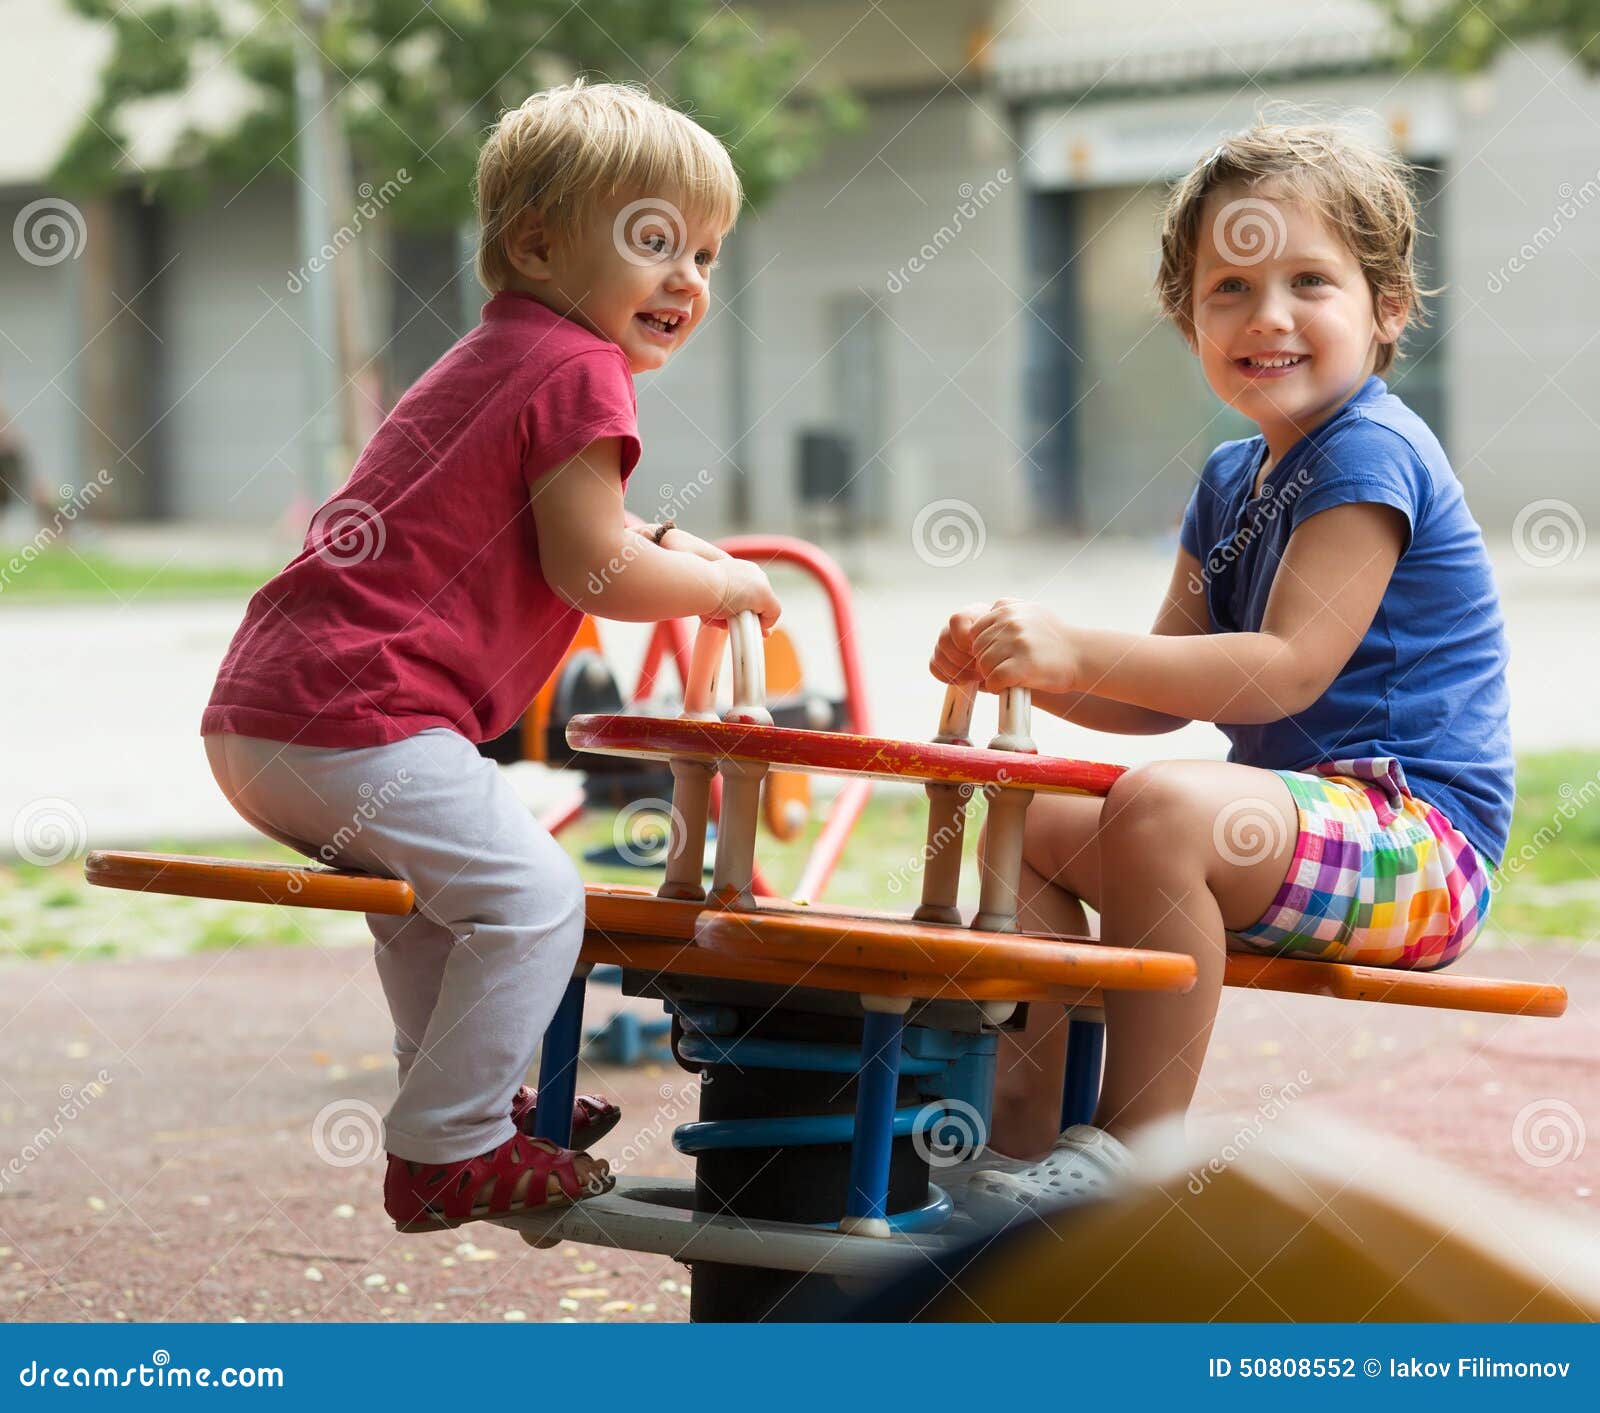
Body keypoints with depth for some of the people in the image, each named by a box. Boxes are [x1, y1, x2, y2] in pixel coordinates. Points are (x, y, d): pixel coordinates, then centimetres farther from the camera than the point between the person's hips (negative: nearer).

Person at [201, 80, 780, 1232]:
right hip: (362, 723, -11)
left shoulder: (493, 358, 25)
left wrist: (657, 543, 25)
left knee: (435, 878, 29)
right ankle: (446, 1155, -4)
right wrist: (718, 587, 2)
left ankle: (469, 1096, 39)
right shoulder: (580, 372, -7)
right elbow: (587, 570, -14)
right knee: (531, 898, -9)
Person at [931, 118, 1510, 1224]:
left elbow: (1289, 668, -24)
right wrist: (1024, 663, -4)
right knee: (1029, 823, 12)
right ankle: (1025, 1116, 5)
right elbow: (1167, 694, 14)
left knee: (1159, 809, -34)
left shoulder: (1371, 452, -14)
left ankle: (1137, 1146, -26)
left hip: (1418, 839, -10)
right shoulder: (1233, 479, 16)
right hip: (1314, 819, 10)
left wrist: (1080, 652, -27)